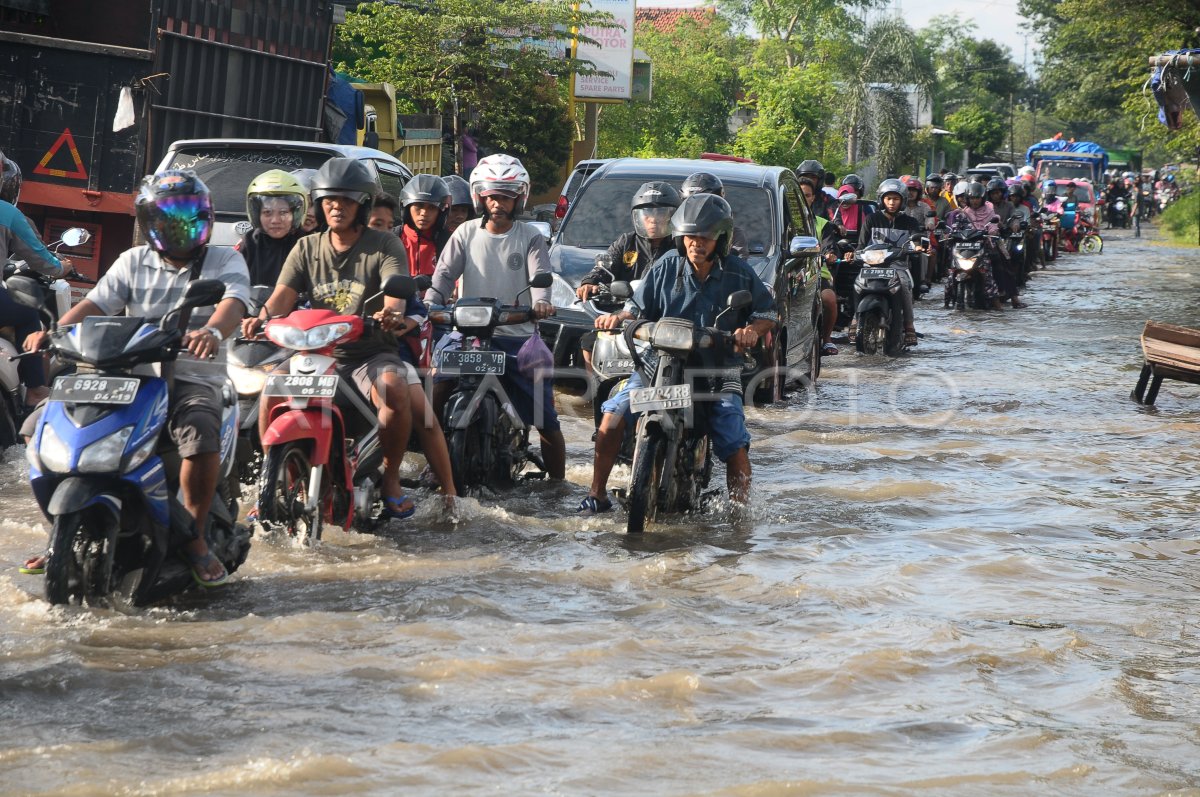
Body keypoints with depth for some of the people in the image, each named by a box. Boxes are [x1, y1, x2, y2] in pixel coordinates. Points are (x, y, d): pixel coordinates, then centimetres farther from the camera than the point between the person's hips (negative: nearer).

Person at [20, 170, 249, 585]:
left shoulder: (225, 261, 6)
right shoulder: (134, 262, 16)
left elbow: (233, 302, -14)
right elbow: (96, 302, 4)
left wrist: (212, 331, -38)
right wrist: (54, 331, -16)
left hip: (192, 377, -4)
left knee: (201, 437, -37)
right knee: (41, 428, -9)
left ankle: (195, 538, -16)